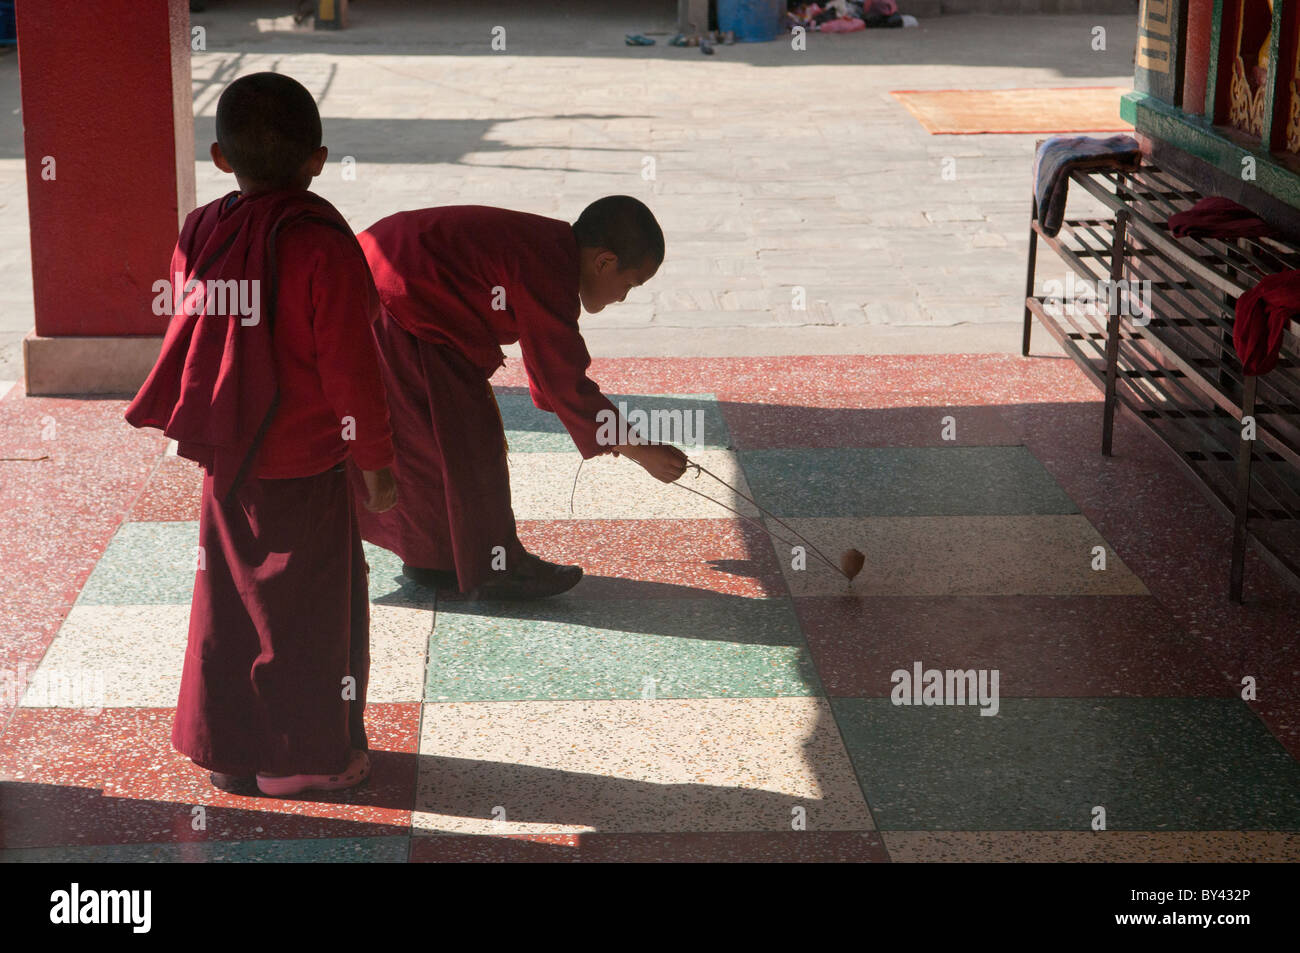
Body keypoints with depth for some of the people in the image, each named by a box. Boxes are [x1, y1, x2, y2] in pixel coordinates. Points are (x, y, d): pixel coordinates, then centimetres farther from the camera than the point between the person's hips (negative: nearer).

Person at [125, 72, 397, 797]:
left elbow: (188, 338, 9)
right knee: (312, 607, 9)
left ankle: (228, 750, 27)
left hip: (224, 462, 5)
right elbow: (349, 367, -16)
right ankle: (308, 758, 20)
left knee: (230, 601, 18)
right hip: (305, 466, -5)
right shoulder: (323, 247, -19)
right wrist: (378, 460, -5)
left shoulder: (199, 234, -1)